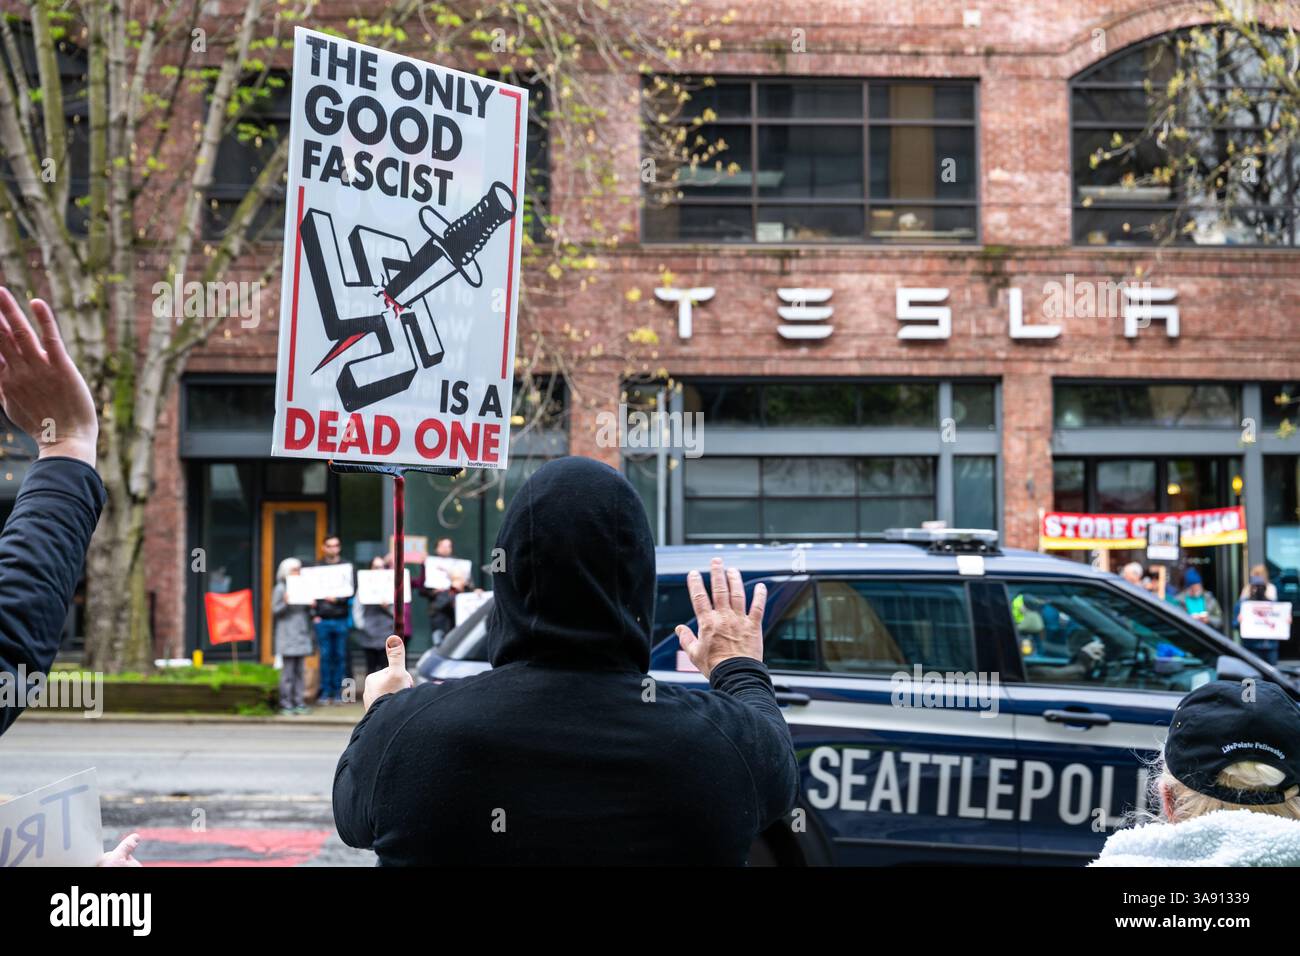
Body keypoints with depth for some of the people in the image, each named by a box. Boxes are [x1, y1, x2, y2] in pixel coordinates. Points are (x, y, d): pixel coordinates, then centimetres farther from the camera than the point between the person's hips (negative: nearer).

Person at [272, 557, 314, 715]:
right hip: (287, 636, -6)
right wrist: (285, 603, -22)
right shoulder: (280, 589, -3)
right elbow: (275, 611, -7)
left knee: (300, 671, 6)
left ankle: (299, 702, 11)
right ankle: (286, 704, -1)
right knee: (288, 671, -5)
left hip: (301, 635, 6)